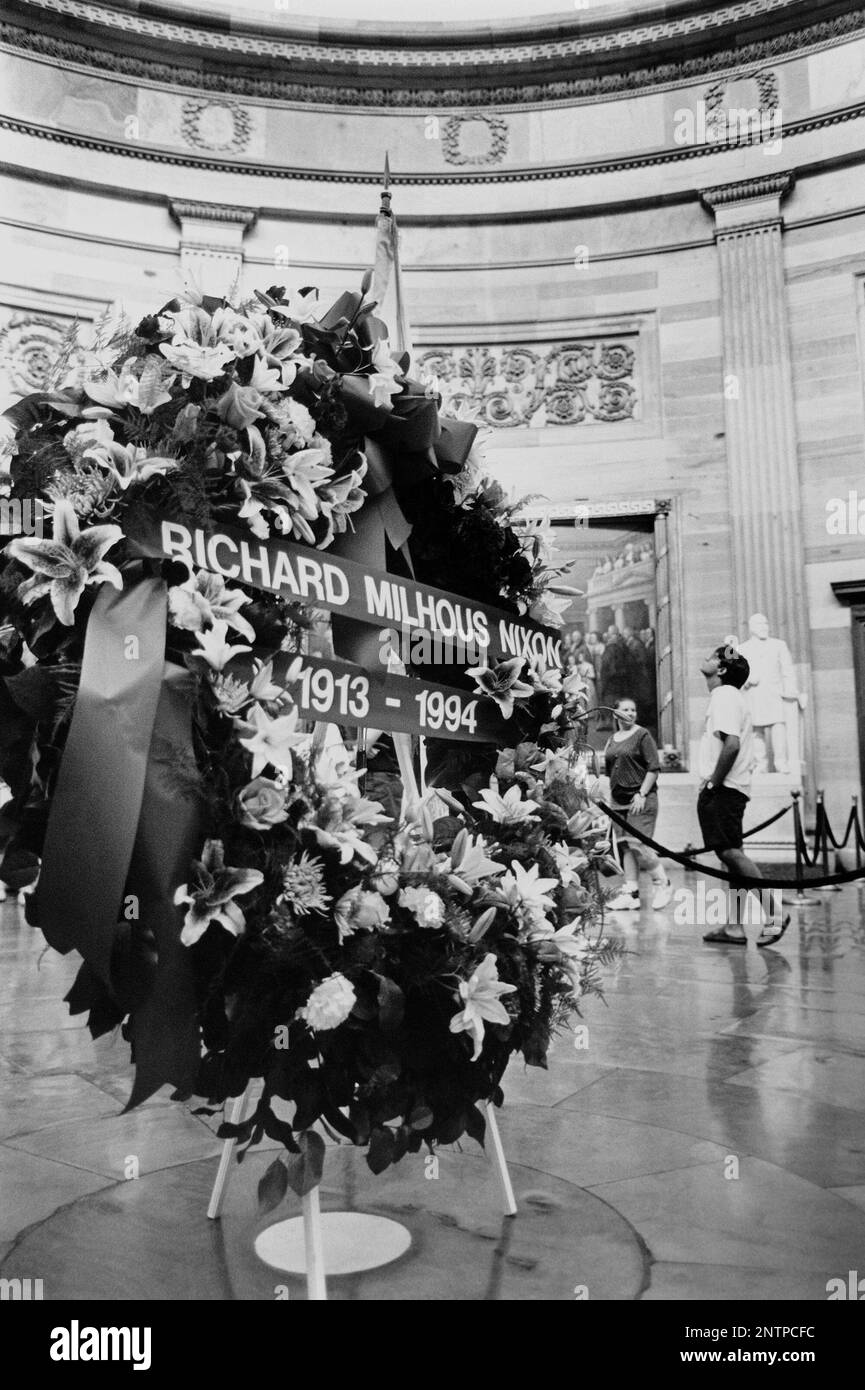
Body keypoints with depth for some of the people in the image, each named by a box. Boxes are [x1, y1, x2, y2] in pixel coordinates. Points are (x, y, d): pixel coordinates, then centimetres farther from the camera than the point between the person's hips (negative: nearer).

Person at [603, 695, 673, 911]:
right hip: (618, 800, 6)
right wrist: (610, 796, 14)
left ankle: (663, 884, 8)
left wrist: (641, 794, -14)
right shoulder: (611, 740, 14)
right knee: (624, 846, 5)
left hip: (641, 799, -6)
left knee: (638, 843, -12)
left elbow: (654, 768, -8)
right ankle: (631, 894, 10)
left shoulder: (642, 735, -4)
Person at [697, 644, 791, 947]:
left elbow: (732, 744, -22)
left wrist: (711, 783, -18)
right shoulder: (728, 696, 22)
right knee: (732, 855, 8)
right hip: (726, 790, 10)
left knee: (731, 852, -14)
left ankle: (773, 915, -13)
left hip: (722, 790, -10)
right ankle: (735, 928, 11)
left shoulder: (724, 696, -10)